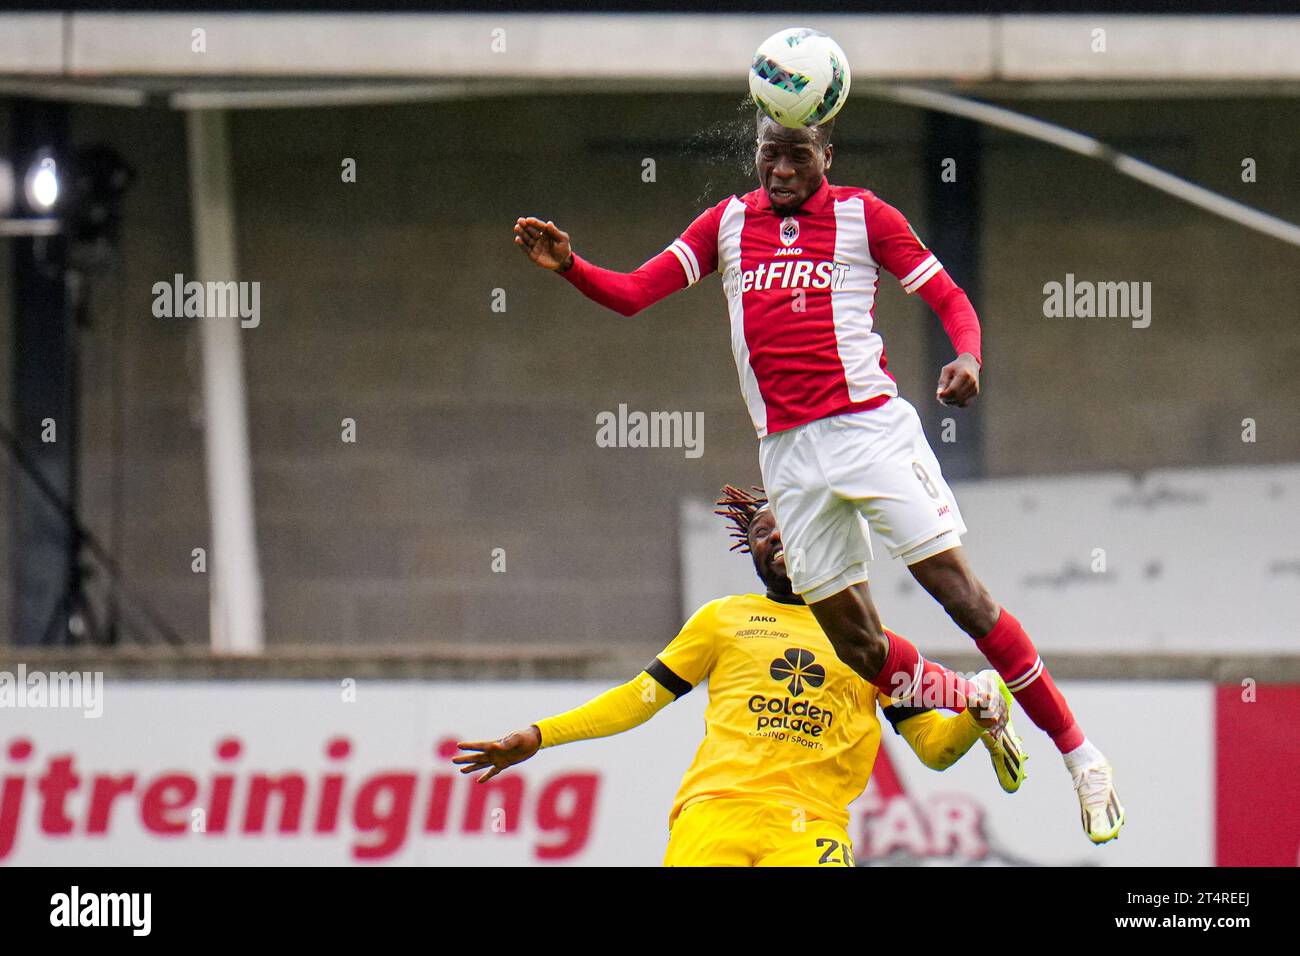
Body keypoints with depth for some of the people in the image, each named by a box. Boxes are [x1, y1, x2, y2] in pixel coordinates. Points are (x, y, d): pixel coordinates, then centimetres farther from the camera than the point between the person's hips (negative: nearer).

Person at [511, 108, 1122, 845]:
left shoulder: (861, 215, 2)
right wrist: (569, 266, -10)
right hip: (788, 454, 4)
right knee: (856, 643, 3)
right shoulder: (729, 223, 12)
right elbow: (632, 293, 9)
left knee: (960, 591, -10)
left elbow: (949, 297, 1)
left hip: (871, 426, -4)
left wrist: (968, 358, -20)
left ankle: (1079, 753, -3)